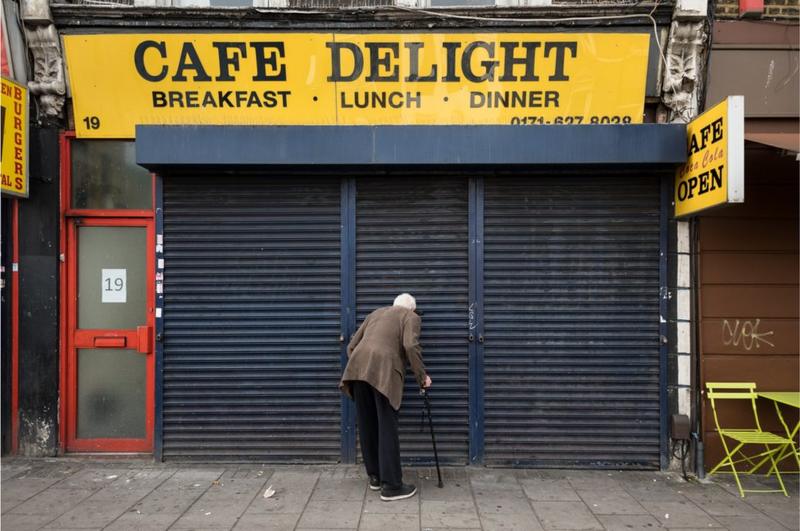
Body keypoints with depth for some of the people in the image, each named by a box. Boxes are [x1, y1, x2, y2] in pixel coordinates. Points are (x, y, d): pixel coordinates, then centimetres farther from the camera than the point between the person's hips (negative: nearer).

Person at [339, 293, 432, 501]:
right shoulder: (411, 317, 14)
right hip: (383, 370, -5)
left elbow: (351, 346, 26)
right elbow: (410, 346, -5)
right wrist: (422, 376, 3)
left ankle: (375, 476, 25)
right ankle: (391, 485, 4)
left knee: (367, 426, 13)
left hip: (358, 367, 6)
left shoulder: (375, 313, 31)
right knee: (387, 428, -1)